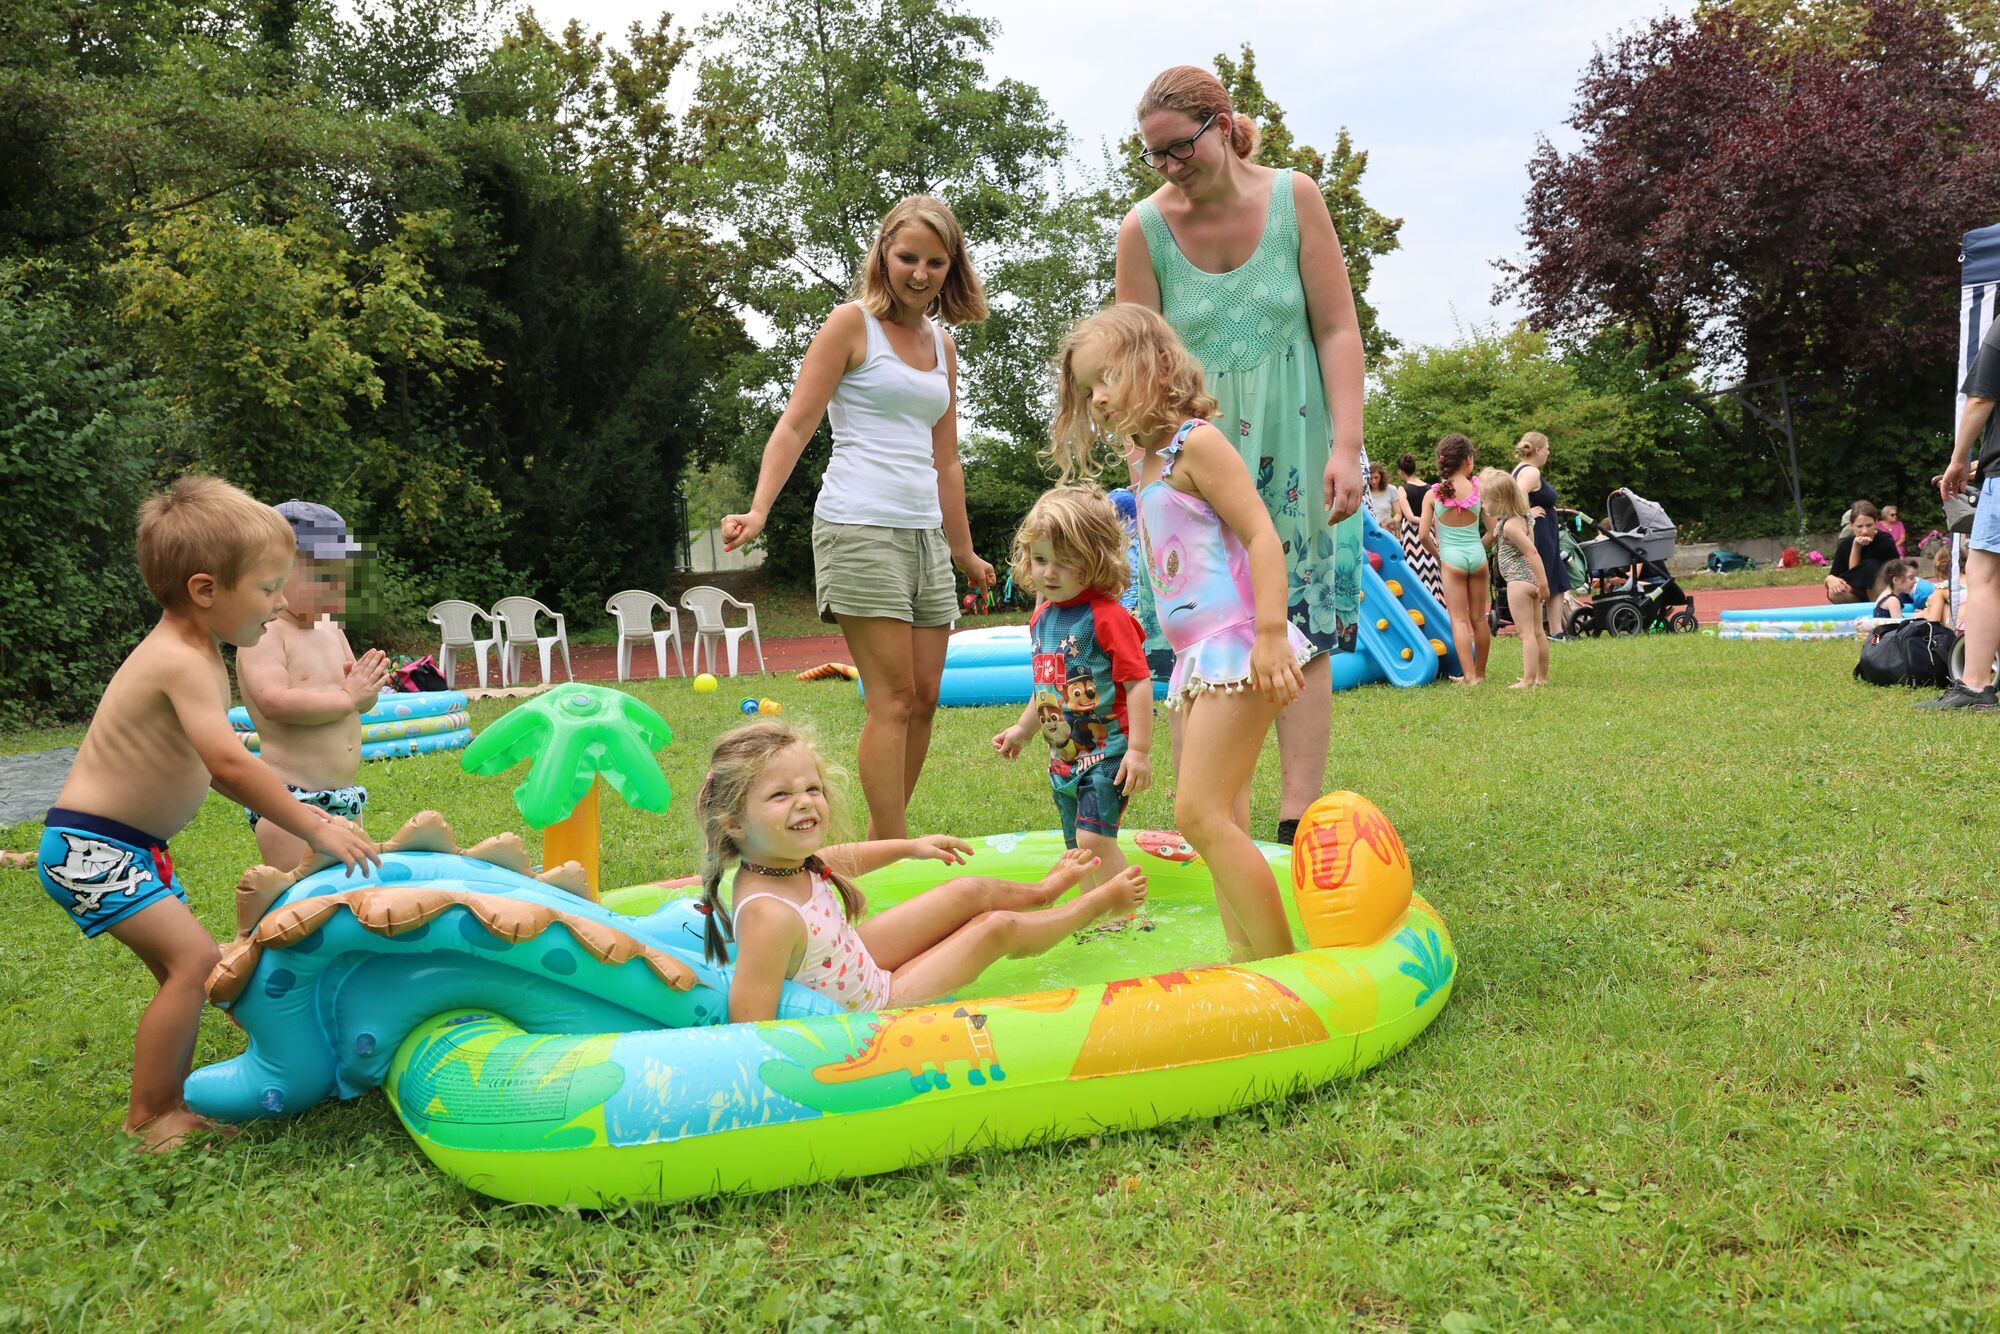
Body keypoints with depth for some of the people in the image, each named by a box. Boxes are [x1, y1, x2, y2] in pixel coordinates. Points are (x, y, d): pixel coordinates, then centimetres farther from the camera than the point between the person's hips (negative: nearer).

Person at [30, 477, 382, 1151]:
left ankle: (170, 1101, 27)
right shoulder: (183, 662, -24)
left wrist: (297, 811, 10)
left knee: (182, 968, 15)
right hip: (90, 848, -10)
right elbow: (230, 764, -33)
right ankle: (148, 1116, -2)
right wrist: (314, 829, -26)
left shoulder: (195, 653, 7)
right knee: (196, 959, -15)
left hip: (132, 847, 10)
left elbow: (214, 767, 14)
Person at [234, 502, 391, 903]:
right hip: (289, 796, -8)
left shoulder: (332, 632, 13)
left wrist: (368, 685, -6)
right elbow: (275, 702, -26)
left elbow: (363, 702, 17)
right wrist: (347, 696, -19)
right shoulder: (263, 635, -12)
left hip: (345, 795, 8)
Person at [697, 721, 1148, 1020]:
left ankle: (1041, 893, 48)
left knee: (970, 893, 13)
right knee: (997, 928, -2)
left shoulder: (789, 860, -14)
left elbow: (839, 860, 11)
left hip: (856, 958, 8)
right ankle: (1097, 903, 28)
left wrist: (910, 846, 21)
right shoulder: (769, 915, -42)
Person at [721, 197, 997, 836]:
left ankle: (884, 845, 15)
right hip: (860, 526, -7)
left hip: (925, 532, 7)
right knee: (894, 698, -10)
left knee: (925, 697, 5)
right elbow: (795, 425, -7)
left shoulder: (943, 345, 18)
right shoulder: (852, 323, 0)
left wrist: (963, 552, 26)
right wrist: (759, 511, -20)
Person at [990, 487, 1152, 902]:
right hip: (1064, 755, 9)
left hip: (1107, 750, -8)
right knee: (1077, 848, 16)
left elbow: (1138, 682, -19)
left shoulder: (1108, 616, -18)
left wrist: (1139, 749, -22)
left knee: (1094, 838, -17)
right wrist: (1023, 729, 24)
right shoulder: (1042, 617, 7)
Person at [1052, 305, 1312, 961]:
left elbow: (1261, 533, -16)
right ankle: (1245, 960, 15)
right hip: (1198, 660, 10)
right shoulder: (1143, 459, 18)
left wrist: (1271, 636, -23)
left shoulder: (1196, 442, -9)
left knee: (1200, 812, -15)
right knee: (1220, 819, 10)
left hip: (1236, 648, -10)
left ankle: (1282, 968, -9)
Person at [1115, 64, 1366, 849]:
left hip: (1295, 451, 1)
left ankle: (1297, 826, 1)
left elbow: (1337, 330, -3)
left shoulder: (1293, 198, -3)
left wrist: (1346, 445, -11)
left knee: (1301, 635, -2)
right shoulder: (1144, 227, -5)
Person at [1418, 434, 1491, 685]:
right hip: (1477, 555, 2)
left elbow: (1423, 535, -6)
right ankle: (1480, 672, 24)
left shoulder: (1432, 494, -5)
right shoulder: (1479, 488, -3)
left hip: (1451, 558, -2)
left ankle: (1469, 676, -4)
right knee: (1479, 618, 13)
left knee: (1459, 619, 2)